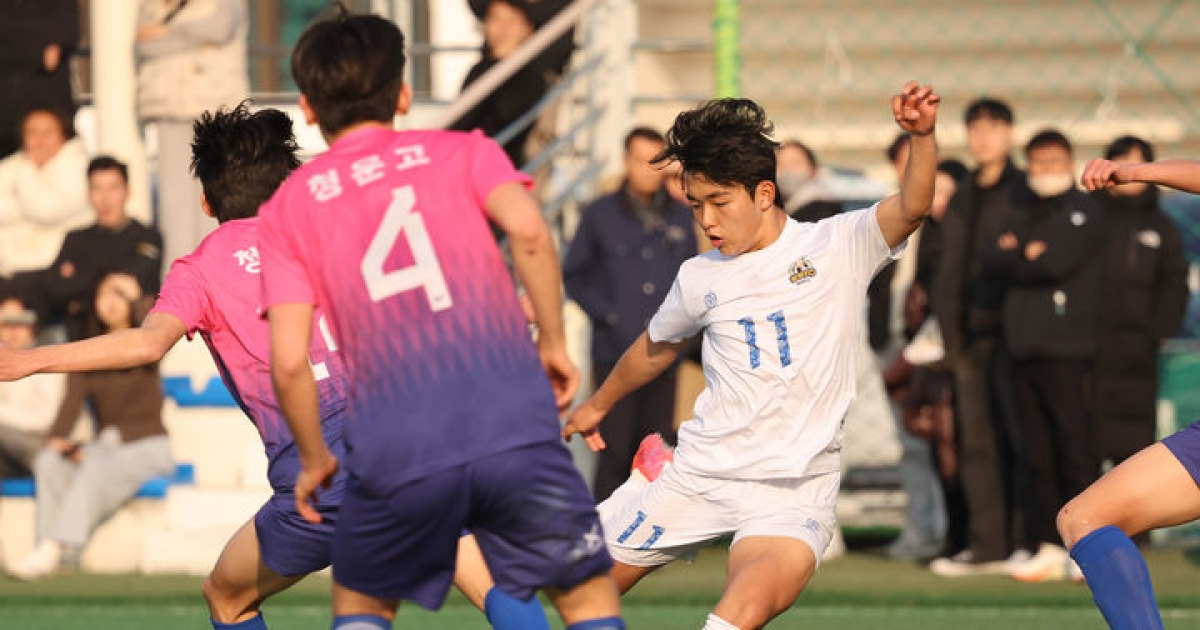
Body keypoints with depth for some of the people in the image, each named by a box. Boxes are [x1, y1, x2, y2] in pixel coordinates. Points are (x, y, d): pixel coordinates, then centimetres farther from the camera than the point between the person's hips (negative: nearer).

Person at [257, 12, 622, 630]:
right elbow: (527, 229, -8)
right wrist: (553, 340, 4)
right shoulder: (462, 152, 14)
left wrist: (315, 459, 18)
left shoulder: (287, 209, 14)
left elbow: (289, 362, 4)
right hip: (514, 429, -1)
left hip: (393, 456, 1)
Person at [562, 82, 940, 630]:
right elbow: (657, 347, 28)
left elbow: (910, 209, -22)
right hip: (700, 473, 5)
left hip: (795, 488, -5)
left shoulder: (837, 247, -3)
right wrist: (597, 406, 44)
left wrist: (922, 136, -41)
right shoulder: (700, 278, 8)